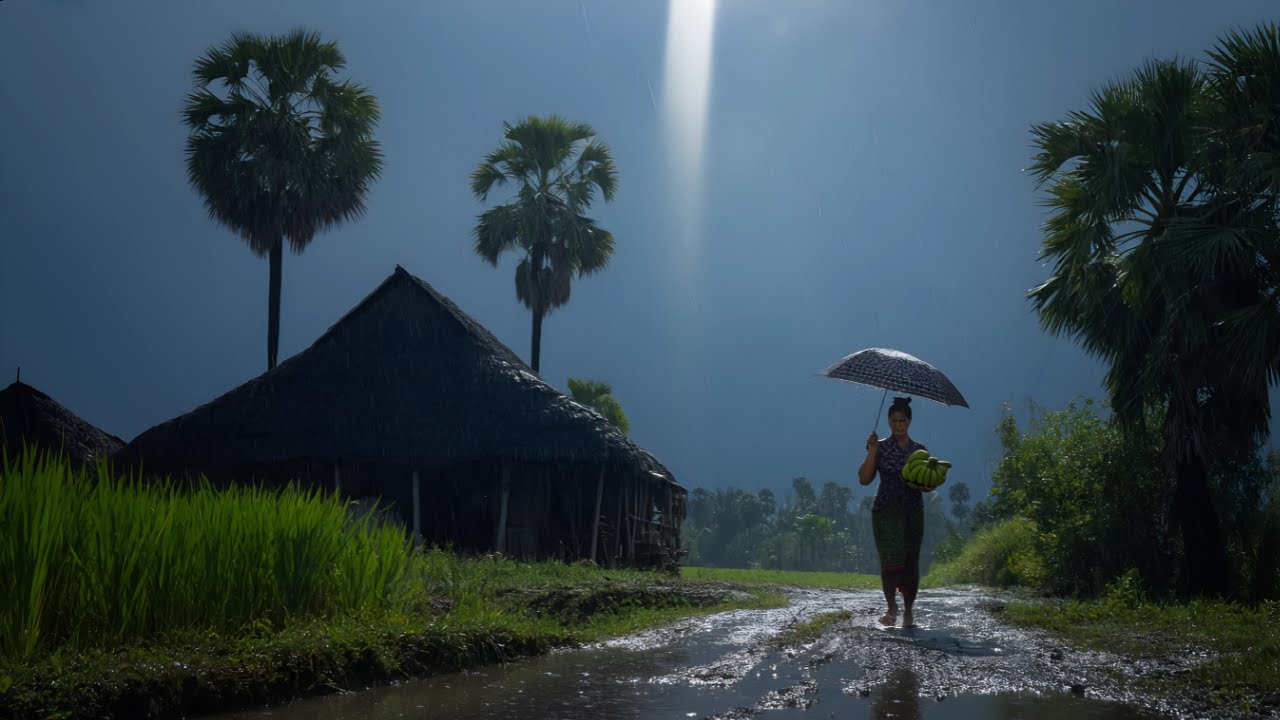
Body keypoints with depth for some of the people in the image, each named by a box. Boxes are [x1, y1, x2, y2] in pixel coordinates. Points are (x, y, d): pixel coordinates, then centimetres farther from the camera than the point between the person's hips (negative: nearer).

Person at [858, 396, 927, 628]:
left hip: (913, 511, 2)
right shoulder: (880, 447, 5)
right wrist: (872, 452, -11)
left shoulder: (919, 450, 12)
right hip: (886, 511, -2)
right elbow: (864, 479, -3)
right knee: (891, 558, -16)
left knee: (911, 561, 0)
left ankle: (908, 612, 9)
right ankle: (891, 607, -7)